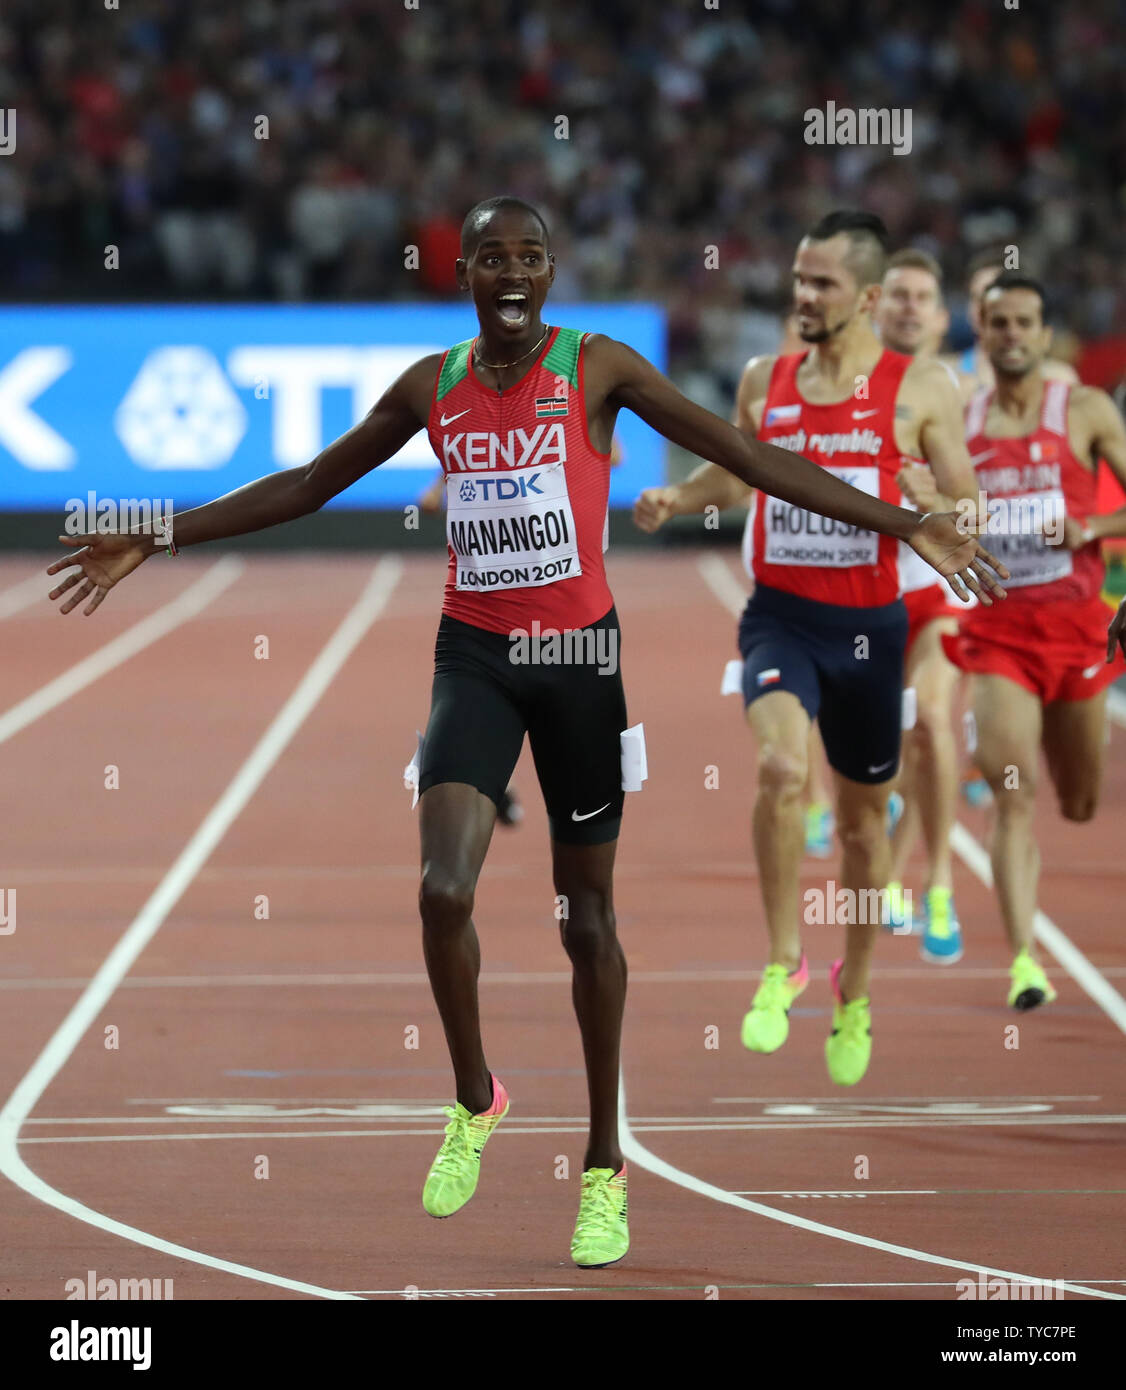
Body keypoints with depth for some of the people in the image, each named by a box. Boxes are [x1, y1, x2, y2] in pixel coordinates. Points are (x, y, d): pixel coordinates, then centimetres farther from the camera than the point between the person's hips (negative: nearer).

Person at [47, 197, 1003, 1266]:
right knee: (443, 888, -19)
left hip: (579, 654, -1)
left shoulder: (597, 368, -4)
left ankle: (605, 1166, 16)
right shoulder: (433, 386, 5)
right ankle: (473, 1102, 5)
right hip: (475, 655, 2)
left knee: (586, 915, 5)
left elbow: (748, 456, -5)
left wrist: (902, 524, -10)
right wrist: (157, 542, 16)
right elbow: (307, 485, 15)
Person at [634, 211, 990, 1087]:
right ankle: (785, 963, -13)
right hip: (781, 615, 0)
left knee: (863, 816, 13)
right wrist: (679, 498, 3)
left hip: (868, 622, 0)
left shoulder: (919, 390, -2)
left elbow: (966, 514, 0)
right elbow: (736, 472, 23)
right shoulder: (765, 380, 6)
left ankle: (854, 991, 36)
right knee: (782, 767, -28)